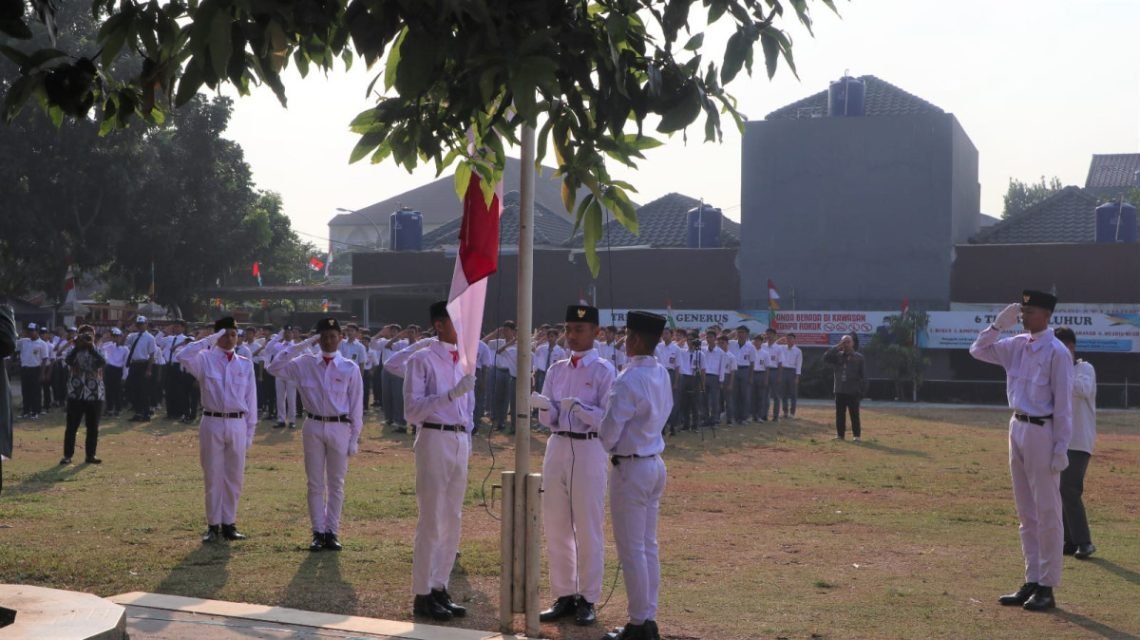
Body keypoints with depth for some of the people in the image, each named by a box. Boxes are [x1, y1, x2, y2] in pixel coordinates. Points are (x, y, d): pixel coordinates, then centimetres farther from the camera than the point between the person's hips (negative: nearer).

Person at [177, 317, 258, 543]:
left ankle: (229, 524, 17)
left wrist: (250, 430, 6)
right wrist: (207, 341, -16)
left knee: (234, 477, 7)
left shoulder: (245, 364, 8)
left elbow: (251, 399, 9)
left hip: (237, 424, 2)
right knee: (213, 476, 4)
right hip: (212, 423, -2)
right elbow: (182, 356, -21)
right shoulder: (205, 359, 0)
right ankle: (213, 525, 13)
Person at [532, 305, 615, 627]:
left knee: (588, 529, 1)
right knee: (556, 527, 10)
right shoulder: (556, 369, 11)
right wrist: (543, 405, -13)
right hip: (557, 447, 6)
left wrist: (578, 407, -26)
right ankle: (564, 595, 20)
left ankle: (588, 599, 10)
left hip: (588, 450, -6)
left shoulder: (603, 370, -6)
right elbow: (548, 419, 8)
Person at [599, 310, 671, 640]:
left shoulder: (628, 381, -20)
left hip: (631, 467, -8)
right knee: (649, 547, 14)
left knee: (631, 550, 0)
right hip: (656, 463, 8)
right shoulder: (662, 375, 6)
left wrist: (607, 446, 4)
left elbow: (609, 430, -18)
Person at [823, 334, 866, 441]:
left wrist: (862, 390, -7)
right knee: (840, 414, 7)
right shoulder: (837, 355, 8)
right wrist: (837, 347, -10)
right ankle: (840, 434, 14)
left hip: (853, 392, -3)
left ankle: (856, 435, 6)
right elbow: (826, 357, -10)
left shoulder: (858, 357, 1)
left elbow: (863, 375, 0)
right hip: (840, 391, 3)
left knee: (854, 414, 1)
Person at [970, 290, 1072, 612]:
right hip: (1017, 428, 8)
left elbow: (1063, 404, -13)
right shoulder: (1016, 346, 9)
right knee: (1026, 512, 13)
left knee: (1047, 513, -1)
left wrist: (1061, 449, -15)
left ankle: (1047, 588, 5)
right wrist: (999, 324, 4)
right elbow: (978, 350, 17)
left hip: (1042, 432, -8)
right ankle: (1032, 581, 21)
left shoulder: (1057, 352, -12)